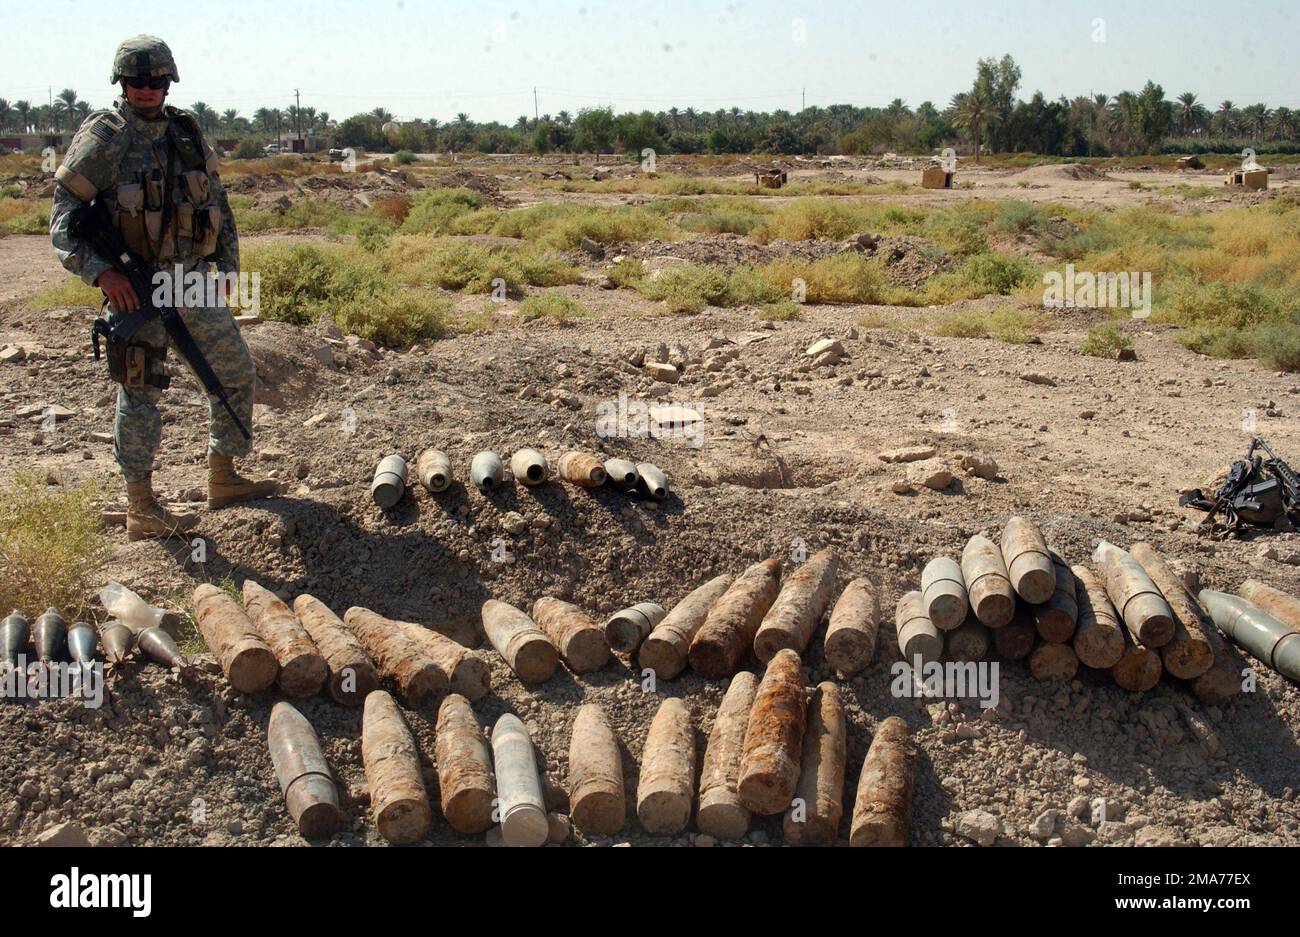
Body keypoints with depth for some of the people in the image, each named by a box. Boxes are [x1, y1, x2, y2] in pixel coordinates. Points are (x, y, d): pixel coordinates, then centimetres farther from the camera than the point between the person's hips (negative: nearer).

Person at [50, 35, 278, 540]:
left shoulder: (187, 133, 8)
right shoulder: (104, 138, -9)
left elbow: (218, 202, 19)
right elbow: (64, 217, -11)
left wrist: (228, 264, 15)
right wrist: (100, 272, -23)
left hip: (193, 279, 7)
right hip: (135, 286, -6)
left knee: (236, 371, 11)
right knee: (141, 389, -5)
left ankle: (223, 478, 25)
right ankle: (140, 509, 3)